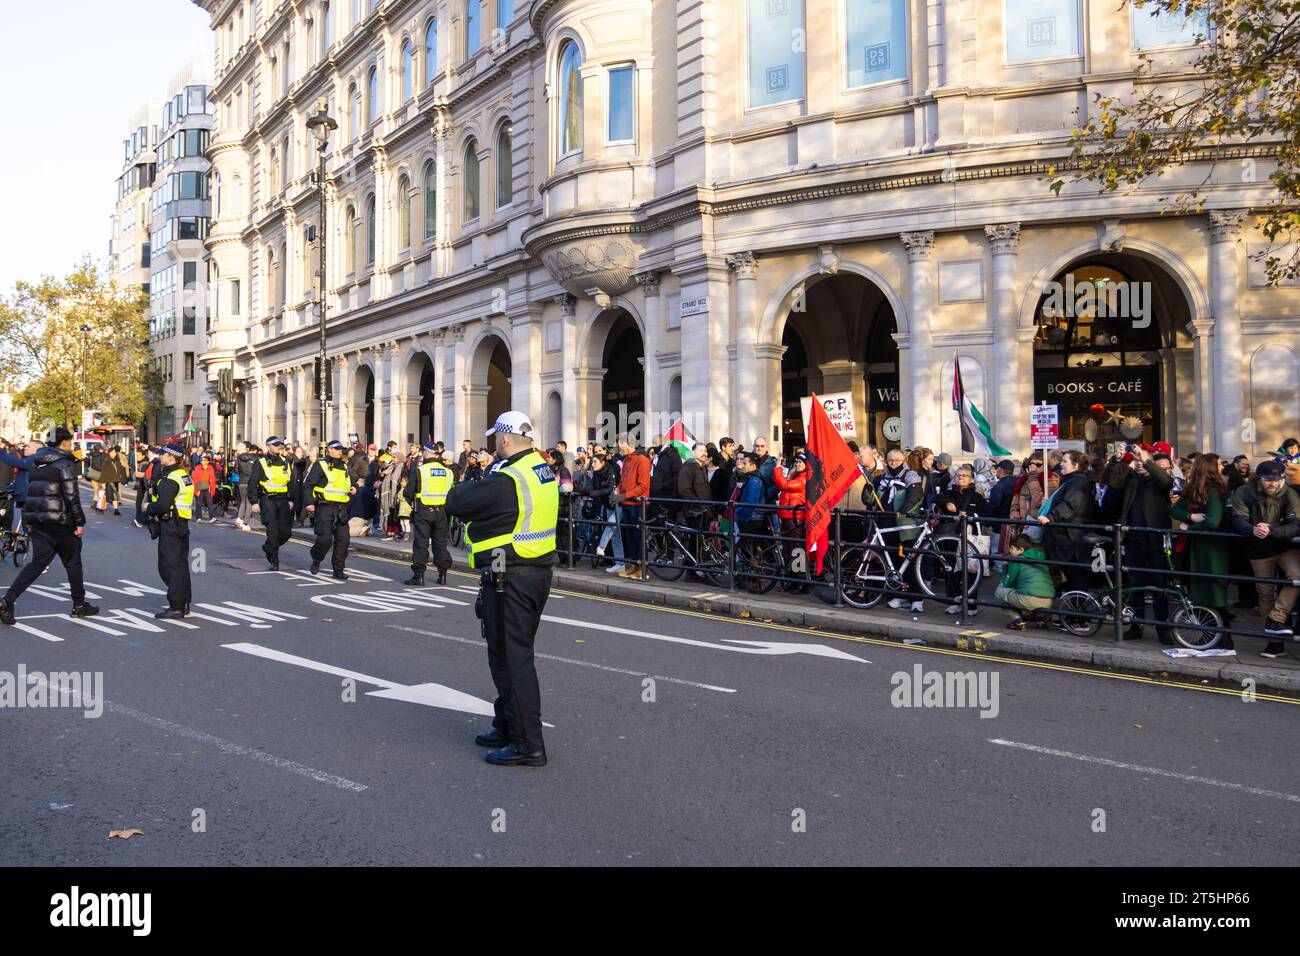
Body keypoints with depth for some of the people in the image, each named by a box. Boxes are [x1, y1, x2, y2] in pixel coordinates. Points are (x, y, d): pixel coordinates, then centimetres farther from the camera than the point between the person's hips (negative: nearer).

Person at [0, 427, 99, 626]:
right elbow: (72, 497, -17)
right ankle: (79, 605, 17)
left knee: (37, 563, 8)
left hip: (38, 522, 7)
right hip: (61, 522, -7)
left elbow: (31, 492, 17)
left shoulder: (36, 463, 12)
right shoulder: (64, 464, -12)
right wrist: (80, 522, -11)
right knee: (73, 563, 8)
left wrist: (31, 520, 23)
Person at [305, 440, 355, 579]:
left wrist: (354, 488, 9)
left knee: (343, 539, 0)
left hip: (341, 509, 6)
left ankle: (339, 570, 9)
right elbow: (309, 484, -5)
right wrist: (309, 502, -14)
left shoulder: (344, 467, 18)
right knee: (325, 539, -10)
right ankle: (316, 560, 19)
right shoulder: (320, 464, -1)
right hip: (324, 507, -6)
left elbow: (349, 483, 33)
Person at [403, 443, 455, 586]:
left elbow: (408, 493, -6)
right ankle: (442, 574, 15)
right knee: (440, 543, 12)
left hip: (423, 511, -4)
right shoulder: (447, 471, 3)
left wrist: (412, 502, 13)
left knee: (421, 543, 2)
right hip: (441, 512, 4)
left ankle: (418, 575, 1)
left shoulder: (419, 470, -9)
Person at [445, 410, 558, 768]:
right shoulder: (543, 470, 8)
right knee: (516, 654, 20)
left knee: (511, 658, -3)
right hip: (539, 572, 10)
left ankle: (528, 744, 2)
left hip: (510, 579, -10)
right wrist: (480, 486, 8)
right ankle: (508, 726, 34)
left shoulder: (506, 480, -21)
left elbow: (455, 503, -15)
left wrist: (467, 485, 2)